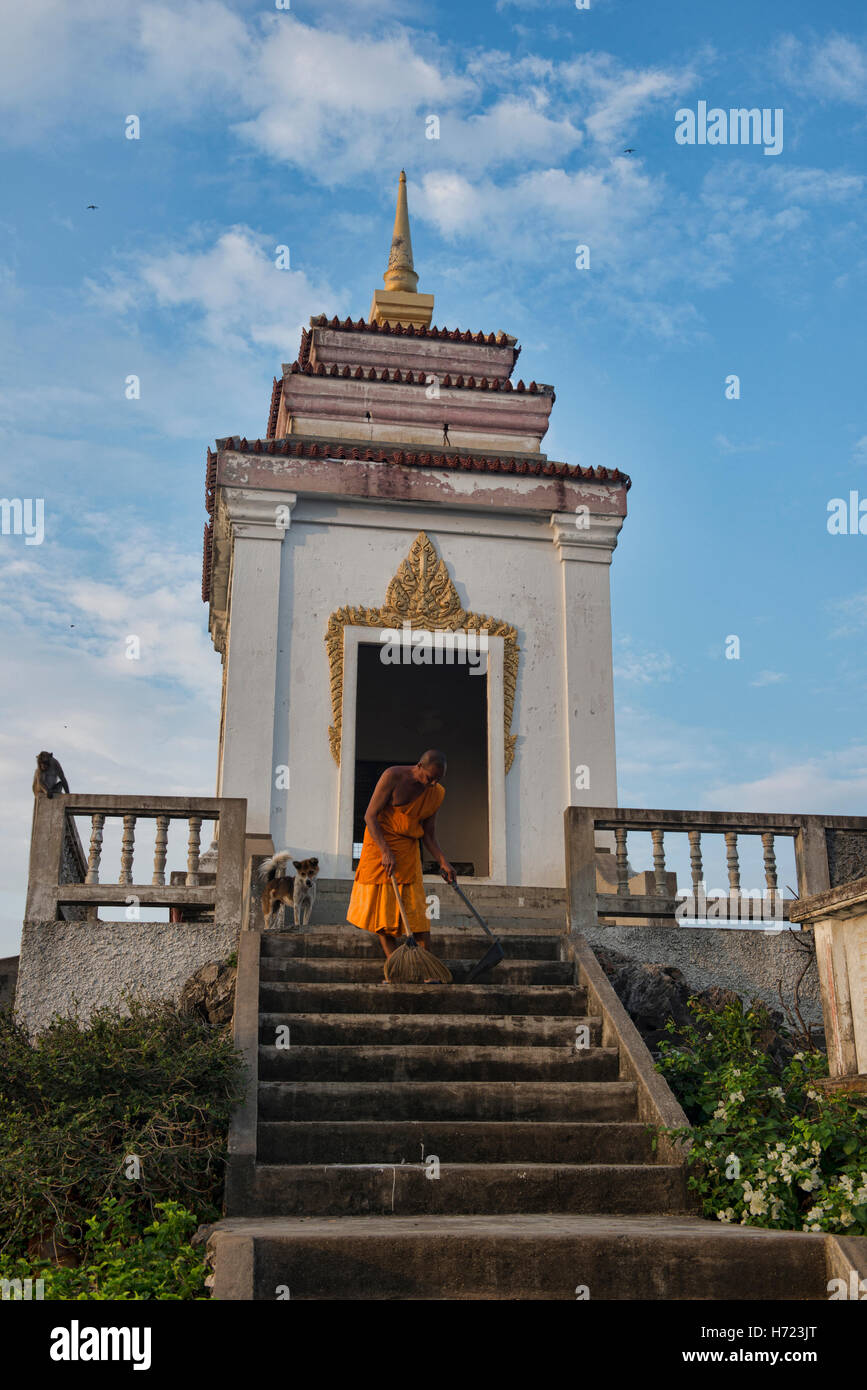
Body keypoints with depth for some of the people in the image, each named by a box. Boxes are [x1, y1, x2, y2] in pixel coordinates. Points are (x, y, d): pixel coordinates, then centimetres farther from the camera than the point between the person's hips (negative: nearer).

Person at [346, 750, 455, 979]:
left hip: (408, 849, 3)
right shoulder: (393, 776, -15)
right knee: (381, 907, -4)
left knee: (415, 908, -4)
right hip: (379, 843, -3)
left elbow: (428, 835, 6)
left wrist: (443, 862, -9)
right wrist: (385, 852, -24)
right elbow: (370, 816, -15)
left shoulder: (437, 793, 0)